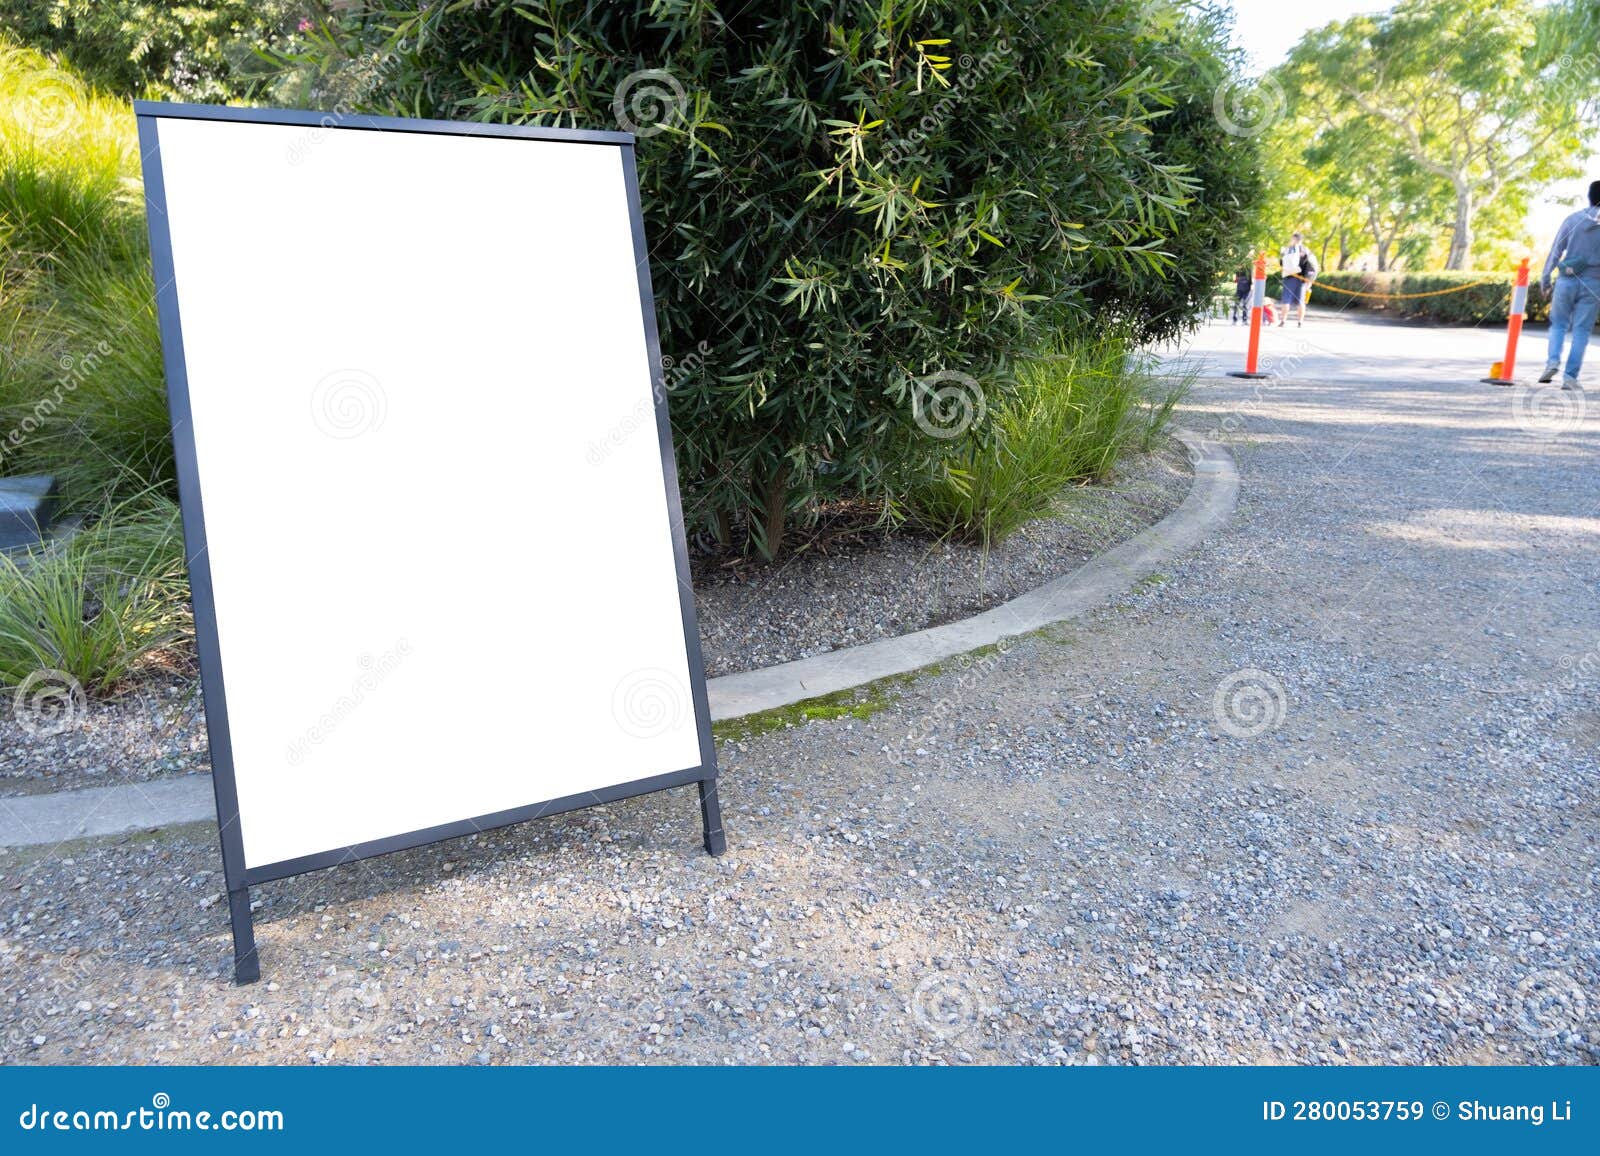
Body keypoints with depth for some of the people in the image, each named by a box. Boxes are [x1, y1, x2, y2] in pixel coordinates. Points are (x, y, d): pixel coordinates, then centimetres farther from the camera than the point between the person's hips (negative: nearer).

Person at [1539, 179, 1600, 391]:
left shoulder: (1572, 220, 2)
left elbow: (1555, 252, 2)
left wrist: (1545, 280, 8)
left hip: (1567, 280, 0)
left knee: (1559, 324, 13)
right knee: (1581, 330, 3)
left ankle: (1553, 361, -11)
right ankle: (1570, 376, -3)